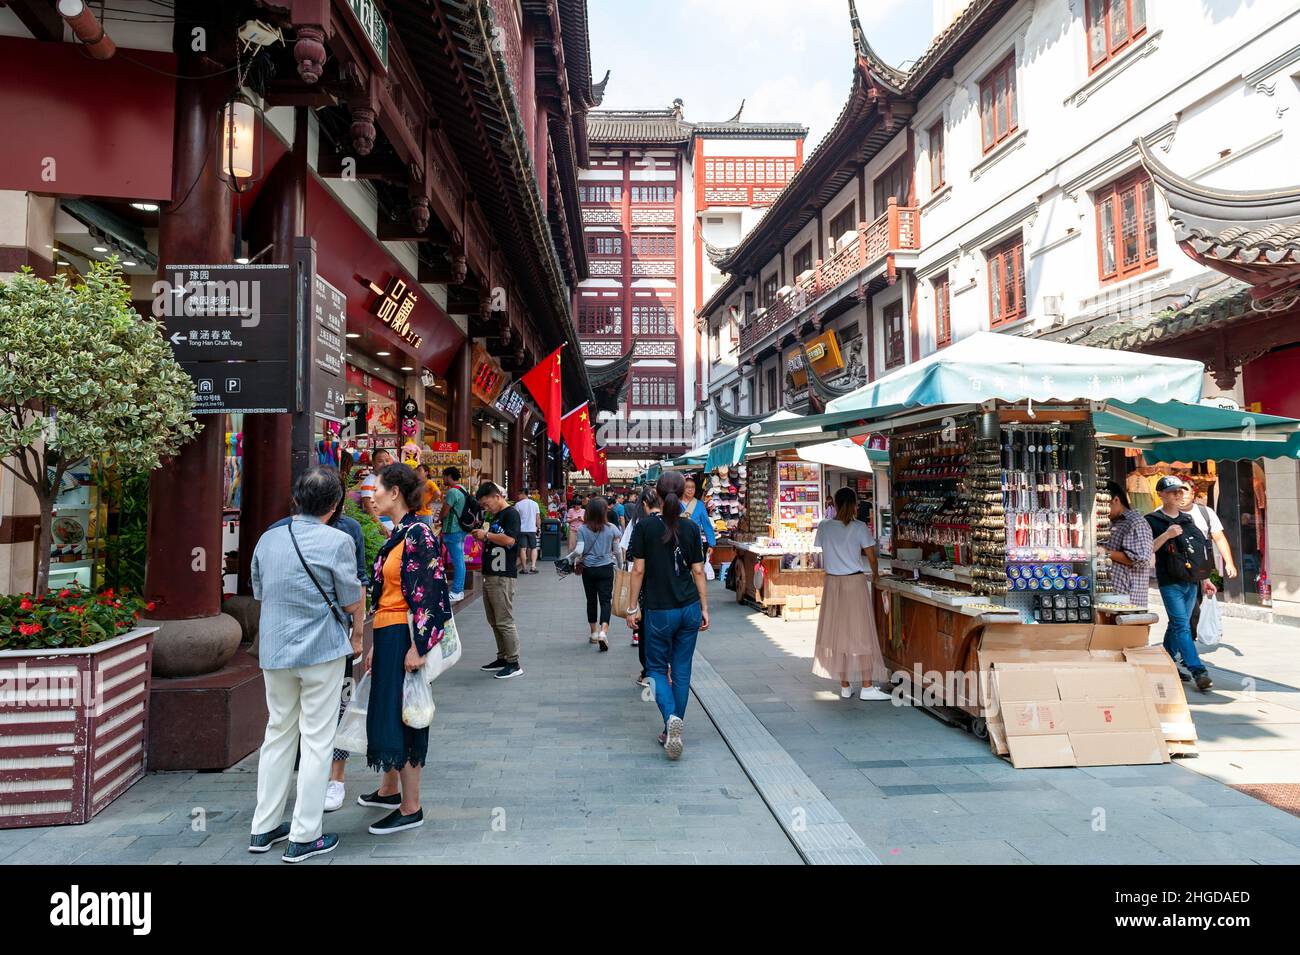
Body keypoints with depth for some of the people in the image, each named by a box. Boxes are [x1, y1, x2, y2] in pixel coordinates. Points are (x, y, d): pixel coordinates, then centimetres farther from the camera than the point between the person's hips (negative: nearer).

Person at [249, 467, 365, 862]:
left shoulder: (268, 540, 3)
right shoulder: (337, 541, -14)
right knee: (317, 740, 4)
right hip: (321, 651, -5)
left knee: (278, 735, 18)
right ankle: (303, 837, 10)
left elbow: (258, 592, 15)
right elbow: (353, 600, -7)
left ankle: (263, 829, 26)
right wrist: (357, 633, 11)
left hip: (274, 651, 5)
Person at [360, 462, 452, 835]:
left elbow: (425, 595, -20)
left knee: (399, 716, -2)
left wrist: (417, 647, -22)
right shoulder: (397, 534, 13)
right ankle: (388, 790, 36)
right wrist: (376, 646, 20)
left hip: (404, 637, -10)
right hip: (388, 636, 10)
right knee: (385, 711, 19)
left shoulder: (418, 535, -16)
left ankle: (411, 808, 9)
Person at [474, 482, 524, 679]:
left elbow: (509, 539, -25)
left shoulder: (511, 514, -11)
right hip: (490, 574, 10)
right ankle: (502, 658, 24)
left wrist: (486, 535, -13)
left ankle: (514, 664, 0)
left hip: (503, 576, -10)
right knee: (494, 622, 14)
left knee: (504, 622, -6)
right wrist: (482, 538, 8)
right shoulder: (495, 517, 19)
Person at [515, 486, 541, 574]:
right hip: (532, 529, 2)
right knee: (534, 548, 11)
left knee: (523, 549, 2)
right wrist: (538, 527, 13)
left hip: (522, 529, -2)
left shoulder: (518, 504, -5)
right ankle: (533, 566, -2)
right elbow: (538, 517, 5)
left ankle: (524, 568, 4)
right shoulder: (534, 504, 4)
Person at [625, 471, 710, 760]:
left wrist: (633, 608, 1)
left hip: (659, 611, -3)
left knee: (656, 668, 11)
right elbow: (698, 571, 2)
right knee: (682, 670, 12)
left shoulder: (645, 526, -8)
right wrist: (704, 608, 9)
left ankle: (671, 718, -14)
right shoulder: (691, 527, 0)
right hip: (689, 609, 3)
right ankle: (672, 732, 20)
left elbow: (639, 570, -7)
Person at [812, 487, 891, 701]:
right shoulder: (860, 528, -9)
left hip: (832, 583, 3)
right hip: (855, 583, -3)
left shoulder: (824, 527, -1)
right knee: (861, 633, 4)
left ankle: (845, 687, 17)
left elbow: (821, 550, 6)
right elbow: (872, 558, -4)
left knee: (838, 633, 10)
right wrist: (875, 574, 17)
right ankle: (867, 687, 7)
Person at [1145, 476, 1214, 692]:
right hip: (1170, 582, -6)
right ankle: (1198, 672, -13)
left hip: (1191, 581, 6)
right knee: (1182, 626, -10)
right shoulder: (1152, 520, -2)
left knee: (1177, 624, 11)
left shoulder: (1187, 520, 15)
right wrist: (1166, 535, -22)